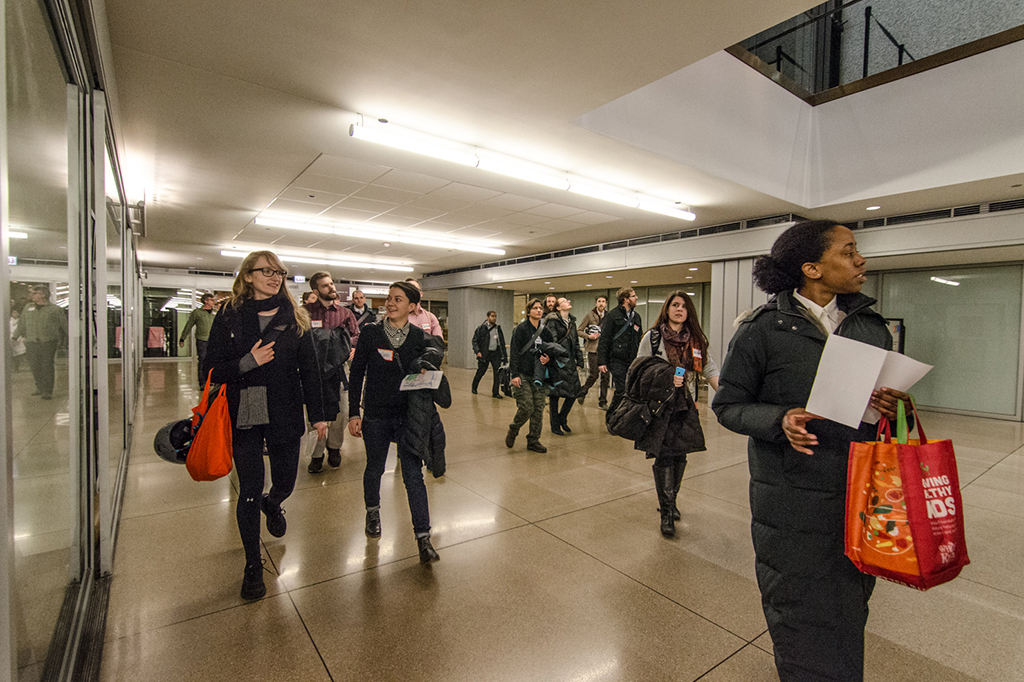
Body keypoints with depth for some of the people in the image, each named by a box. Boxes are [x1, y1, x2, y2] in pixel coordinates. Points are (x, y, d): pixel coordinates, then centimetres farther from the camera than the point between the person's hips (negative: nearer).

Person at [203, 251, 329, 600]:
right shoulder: (228, 317, 0)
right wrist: (248, 362, -19)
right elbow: (212, 369, -1)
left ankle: (271, 504, 52)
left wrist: (318, 414, 1)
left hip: (284, 415, 1)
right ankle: (253, 565, 26)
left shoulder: (294, 318, 2)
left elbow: (309, 369, 3)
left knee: (285, 482, 12)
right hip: (244, 417, -1)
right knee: (249, 492, 4)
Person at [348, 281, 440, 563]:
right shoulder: (371, 332, -4)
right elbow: (357, 373, -1)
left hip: (409, 415, 0)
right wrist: (353, 412, -4)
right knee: (375, 468, 17)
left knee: (413, 475, -3)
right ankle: (373, 511, 47)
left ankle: (423, 538, 4)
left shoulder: (419, 336, -1)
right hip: (376, 415, 1)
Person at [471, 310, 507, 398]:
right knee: (480, 372, 6)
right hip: (484, 354, -3)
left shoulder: (498, 328, 11)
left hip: (496, 353, 3)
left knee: (497, 373, -4)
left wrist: (504, 355, 12)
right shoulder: (481, 328, -1)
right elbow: (475, 340, -1)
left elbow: (502, 343, 17)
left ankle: (495, 392, 5)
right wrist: (477, 351, -14)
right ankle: (474, 387, 31)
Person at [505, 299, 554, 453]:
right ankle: (512, 431, 18)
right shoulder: (521, 329, -5)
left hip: (539, 375, 5)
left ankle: (533, 441, 15)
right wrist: (514, 374, -15)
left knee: (538, 409, 3)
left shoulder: (544, 330, 11)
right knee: (526, 407, -10)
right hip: (523, 375, -5)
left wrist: (548, 357, -2)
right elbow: (514, 352, -9)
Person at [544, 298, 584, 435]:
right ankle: (555, 426, 13)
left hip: (569, 362, 7)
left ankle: (562, 418, 25)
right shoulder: (553, 321, -7)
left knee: (574, 390, 4)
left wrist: (579, 360, 15)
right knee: (555, 394, 0)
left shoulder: (572, 321, 16)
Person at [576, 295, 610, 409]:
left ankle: (602, 402, 11)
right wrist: (589, 336, -15)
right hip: (593, 349, -4)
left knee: (605, 376, 2)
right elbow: (579, 331, 0)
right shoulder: (589, 316, 0)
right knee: (593, 375, -6)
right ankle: (582, 392, 21)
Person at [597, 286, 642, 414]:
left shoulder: (636, 316, 15)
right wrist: (601, 361, -11)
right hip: (617, 361, -6)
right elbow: (603, 340, -6)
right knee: (621, 391, -7)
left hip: (633, 361, 6)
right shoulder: (612, 316, -4)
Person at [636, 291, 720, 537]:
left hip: (686, 406, 4)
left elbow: (710, 370, 3)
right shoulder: (652, 337, -1)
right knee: (664, 456, -6)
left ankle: (670, 501, 29)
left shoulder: (695, 340, 10)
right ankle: (666, 512, 3)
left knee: (680, 456, 10)